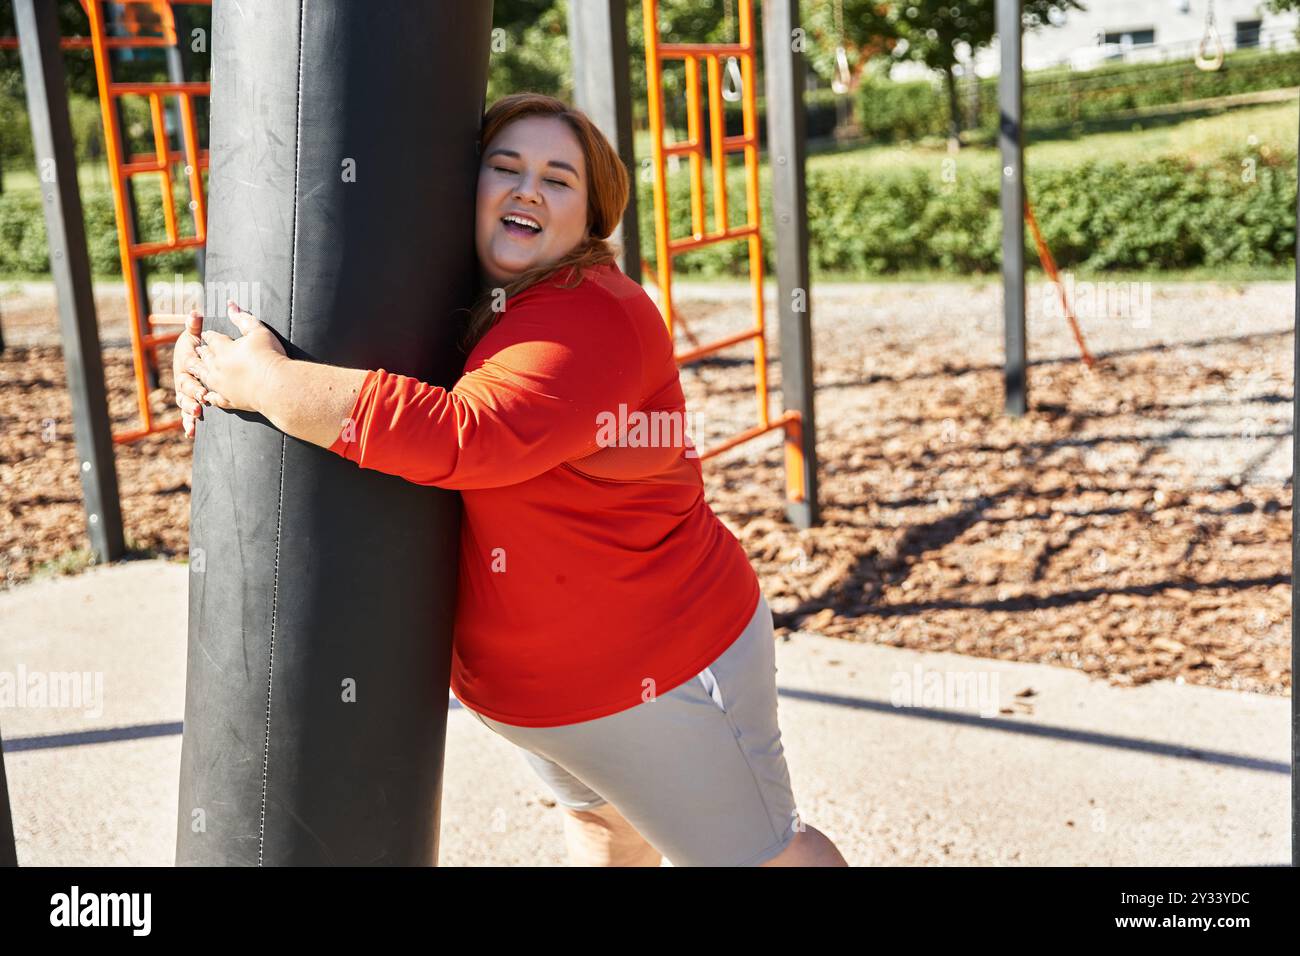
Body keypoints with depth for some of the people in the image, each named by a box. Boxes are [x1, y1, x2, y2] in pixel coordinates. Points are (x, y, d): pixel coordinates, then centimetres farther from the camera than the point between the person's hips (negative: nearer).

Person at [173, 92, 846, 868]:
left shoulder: (593, 320, -27)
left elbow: (468, 438, -41)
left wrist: (265, 382, -32)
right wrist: (209, 360, -9)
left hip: (655, 674, -8)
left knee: (758, 854, 12)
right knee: (603, 823, 32)